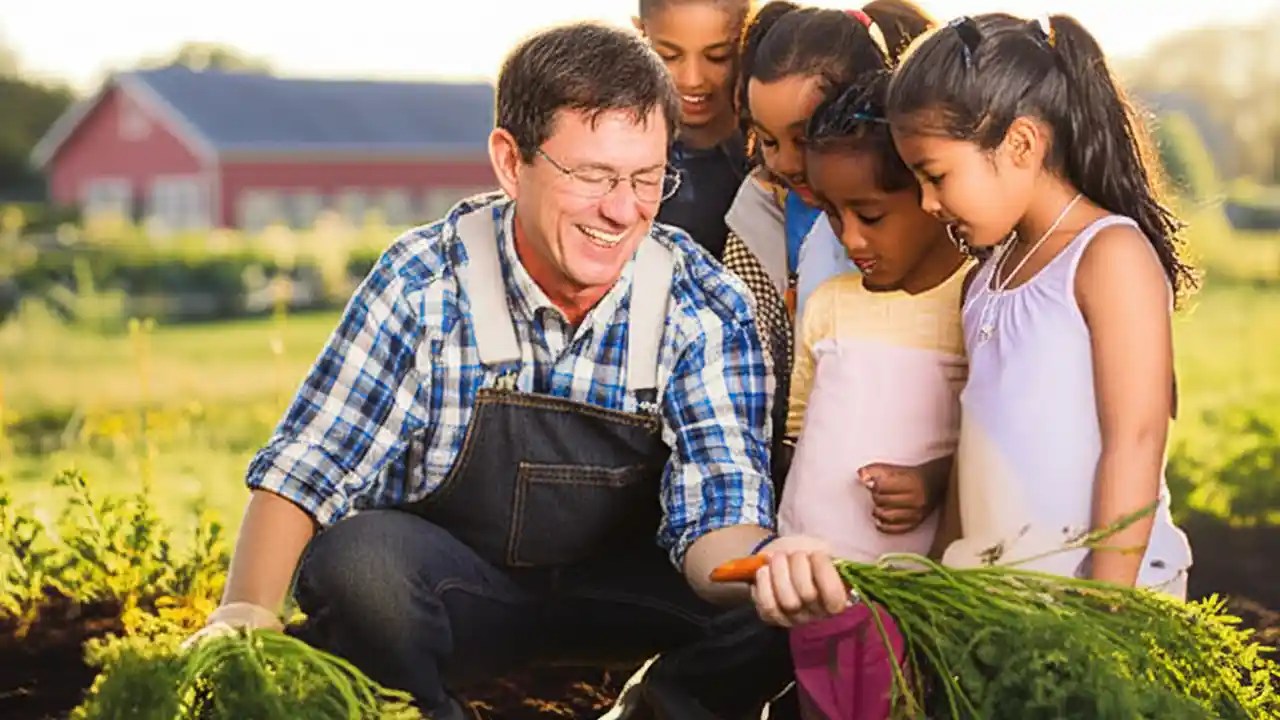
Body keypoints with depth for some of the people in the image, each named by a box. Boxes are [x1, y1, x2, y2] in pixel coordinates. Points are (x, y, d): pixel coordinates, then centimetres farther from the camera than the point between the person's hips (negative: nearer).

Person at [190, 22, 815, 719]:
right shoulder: (424, 283, -15)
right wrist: (245, 610, -32)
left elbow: (716, 512, -20)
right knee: (356, 557, -33)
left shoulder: (705, 309, -13)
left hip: (617, 596, 0)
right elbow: (304, 469, -14)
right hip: (442, 584, 0)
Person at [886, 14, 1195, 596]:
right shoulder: (988, 275, 15)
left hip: (1094, 588, -6)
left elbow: (1135, 444, -13)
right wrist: (949, 581, 11)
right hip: (988, 593, 6)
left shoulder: (1110, 256, -8)